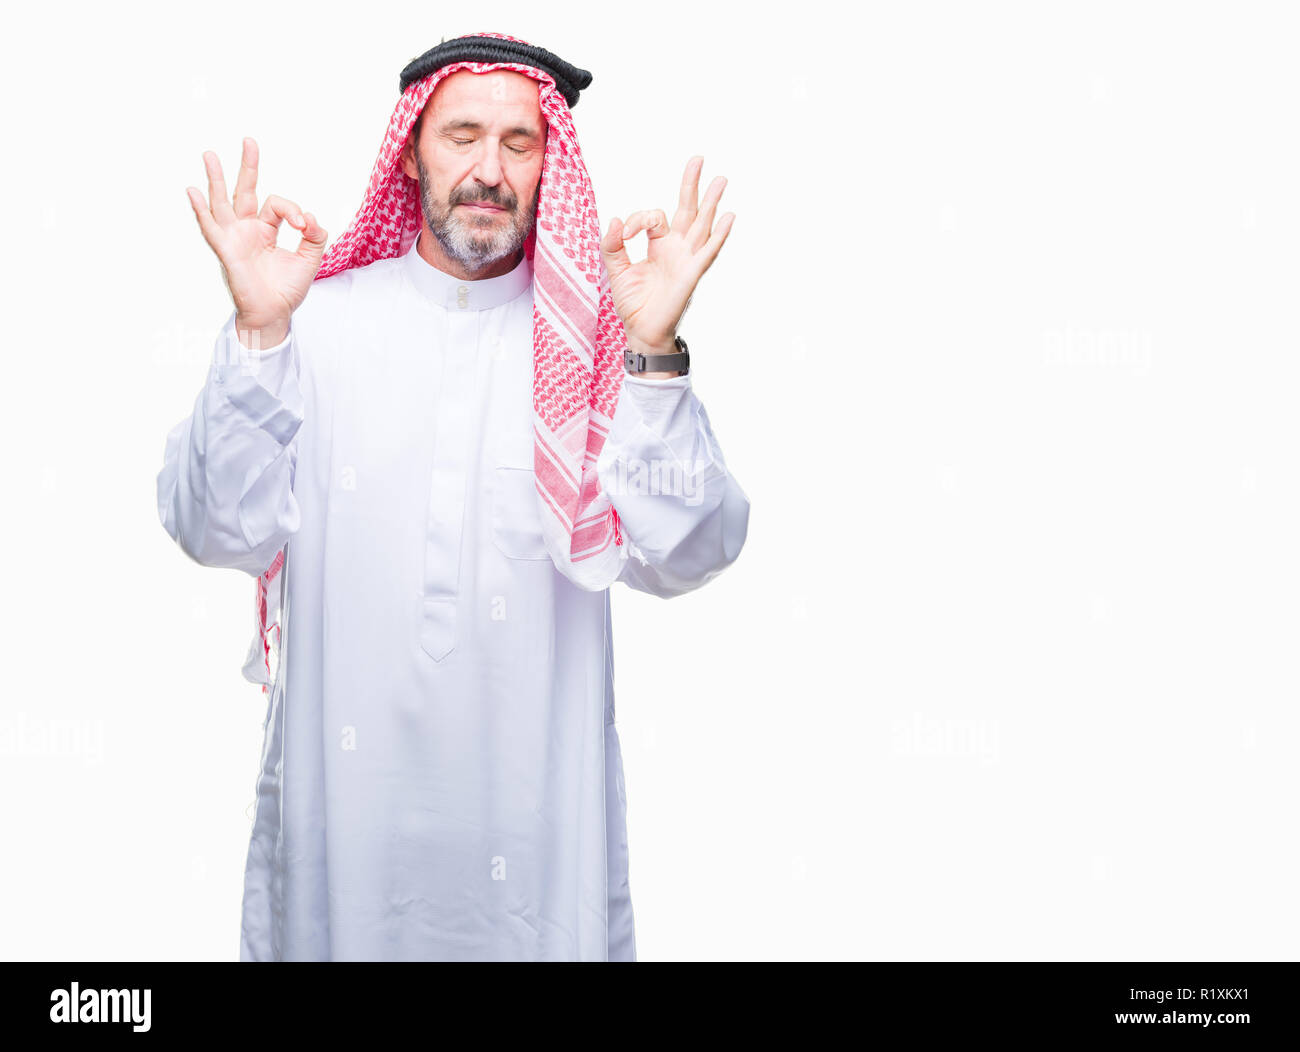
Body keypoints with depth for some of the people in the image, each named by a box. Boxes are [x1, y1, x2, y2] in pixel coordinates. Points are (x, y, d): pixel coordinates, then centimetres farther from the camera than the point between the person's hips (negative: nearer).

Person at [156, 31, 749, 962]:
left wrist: (652, 351, -21)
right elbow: (219, 533, -8)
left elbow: (684, 556, -11)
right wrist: (257, 333, -19)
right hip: (343, 791, 0)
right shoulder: (321, 320, 0)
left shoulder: (590, 337, -2)